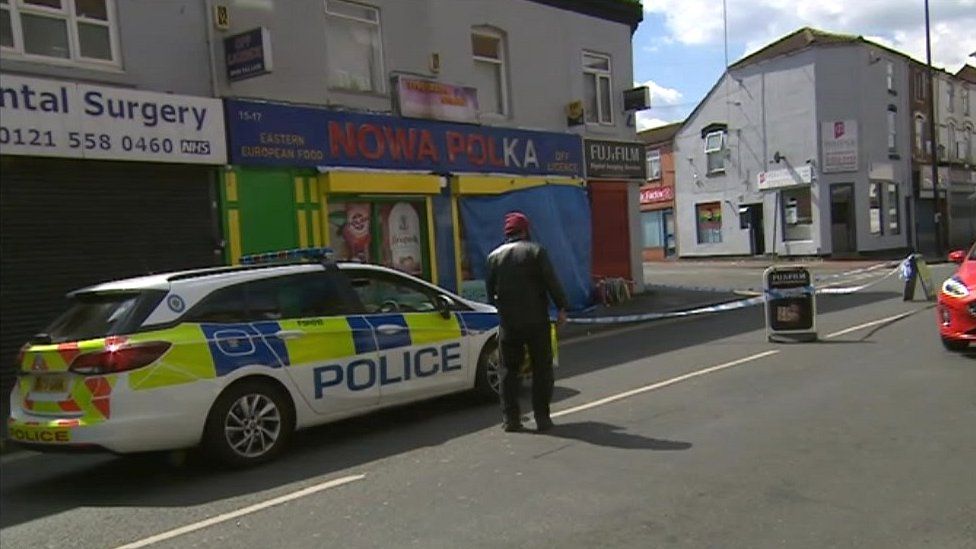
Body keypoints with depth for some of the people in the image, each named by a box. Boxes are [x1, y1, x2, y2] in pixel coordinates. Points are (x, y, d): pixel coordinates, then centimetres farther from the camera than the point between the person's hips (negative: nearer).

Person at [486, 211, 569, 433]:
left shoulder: (494, 256, 7)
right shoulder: (535, 251, -4)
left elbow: (490, 289, 12)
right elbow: (551, 282, -9)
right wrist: (561, 307, -3)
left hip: (508, 323, 3)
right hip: (536, 321, -3)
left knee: (509, 369, 9)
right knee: (541, 368, 5)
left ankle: (510, 418, 7)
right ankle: (542, 417, 4)